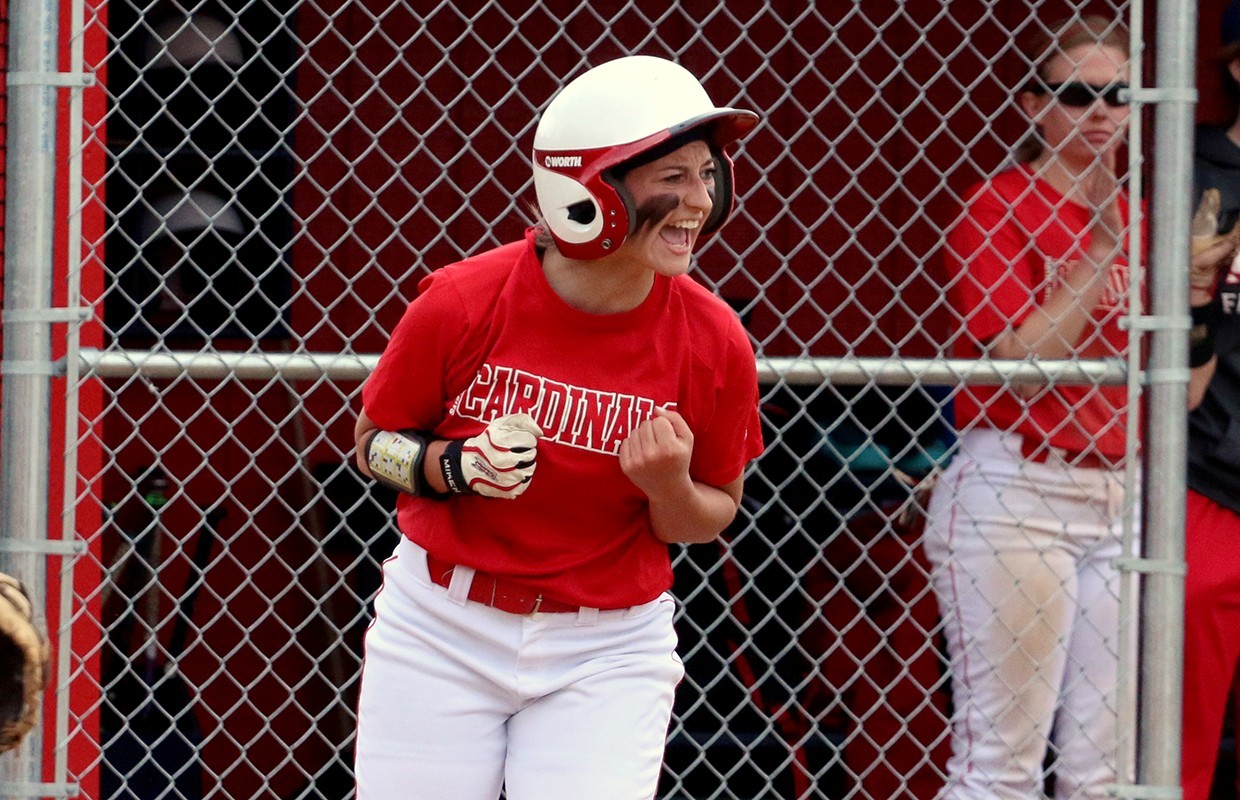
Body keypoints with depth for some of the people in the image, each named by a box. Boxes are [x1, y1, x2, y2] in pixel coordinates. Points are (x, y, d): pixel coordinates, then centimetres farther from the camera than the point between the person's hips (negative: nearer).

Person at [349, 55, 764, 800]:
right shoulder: (463, 302, -15)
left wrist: (671, 489, -20)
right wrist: (458, 466, -19)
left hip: (607, 648, 0)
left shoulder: (715, 343, -11)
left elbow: (712, 519, 3)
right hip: (443, 631, 0)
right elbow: (375, 443, 1)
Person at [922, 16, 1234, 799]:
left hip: (1123, 500, 7)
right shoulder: (999, 206, -4)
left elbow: (1177, 393, 14)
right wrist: (1098, 247, -15)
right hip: (1016, 494, -6)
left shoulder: (1140, 221, 14)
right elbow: (1024, 365, -15)